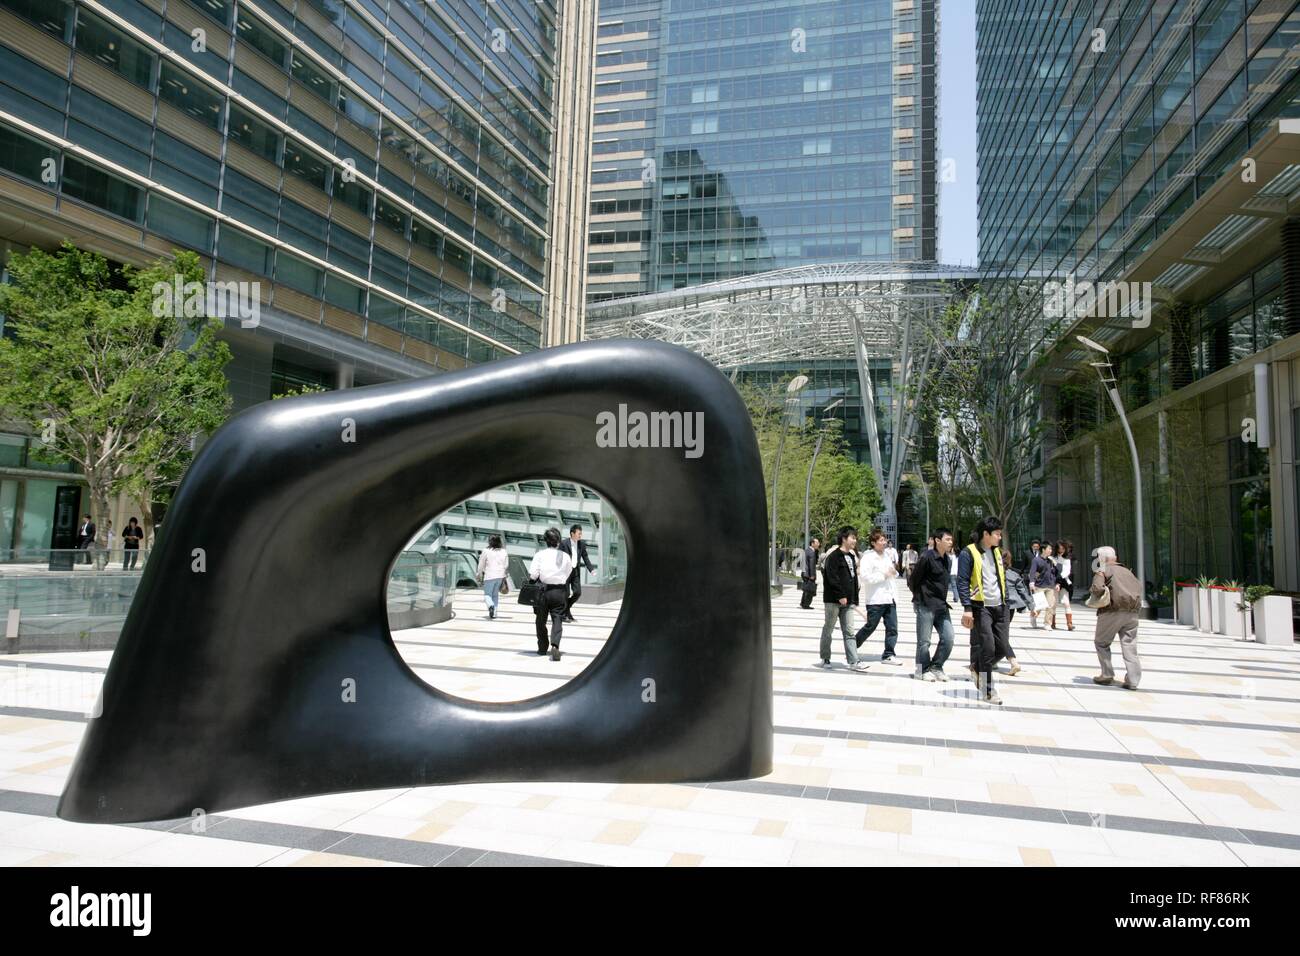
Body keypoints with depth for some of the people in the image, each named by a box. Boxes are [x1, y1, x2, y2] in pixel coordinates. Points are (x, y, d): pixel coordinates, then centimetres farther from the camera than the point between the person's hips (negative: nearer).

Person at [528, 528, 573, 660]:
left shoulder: (539, 555, -4)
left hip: (543, 590, 0)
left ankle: (542, 647, 27)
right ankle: (555, 645, -22)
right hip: (560, 591, 0)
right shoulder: (565, 556, 0)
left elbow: (533, 574, -12)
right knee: (557, 620, 0)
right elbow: (568, 574, 3)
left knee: (541, 620, 16)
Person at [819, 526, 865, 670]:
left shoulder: (852, 555, 15)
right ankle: (825, 658, 17)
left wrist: (854, 598, 13)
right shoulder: (834, 556, -11)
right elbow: (832, 577, -18)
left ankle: (854, 661, 1)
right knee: (828, 629, 6)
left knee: (848, 631, 3)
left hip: (848, 600, 7)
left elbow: (854, 577, 18)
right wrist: (841, 595, -20)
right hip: (833, 599, -7)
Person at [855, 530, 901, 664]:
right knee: (870, 627, 2)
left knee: (892, 628, 3)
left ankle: (888, 655, 10)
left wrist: (894, 572, 2)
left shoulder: (887, 554, 13)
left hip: (889, 597, 7)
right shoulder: (868, 557, -10)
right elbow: (865, 576, -22)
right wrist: (884, 575, -19)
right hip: (875, 599, -7)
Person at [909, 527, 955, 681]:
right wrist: (919, 597, 4)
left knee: (948, 638, 3)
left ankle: (936, 667, 18)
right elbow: (912, 580, -9)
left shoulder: (945, 559, 9)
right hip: (926, 605, -7)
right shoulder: (927, 557, -15)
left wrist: (942, 601, 15)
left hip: (941, 606, 7)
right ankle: (924, 670, 18)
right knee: (924, 641, 3)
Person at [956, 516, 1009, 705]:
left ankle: (978, 668, 29)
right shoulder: (969, 553, -8)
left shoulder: (997, 552, 14)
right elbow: (962, 582, -12)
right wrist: (967, 608, -18)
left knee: (1002, 646, 3)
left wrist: (1005, 602, 16)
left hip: (999, 606, 7)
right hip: (980, 607, -7)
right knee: (987, 647, -7)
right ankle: (988, 690, 6)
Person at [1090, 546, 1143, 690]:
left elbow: (1097, 588, -16)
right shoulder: (1127, 571, 19)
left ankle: (1107, 674, 12)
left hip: (1113, 611, -5)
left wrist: (1093, 595, 3)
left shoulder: (1103, 571, 1)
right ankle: (1132, 680, -2)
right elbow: (1138, 588, 15)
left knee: (1101, 643, 13)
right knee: (1129, 646, 4)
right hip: (1132, 613, 5)